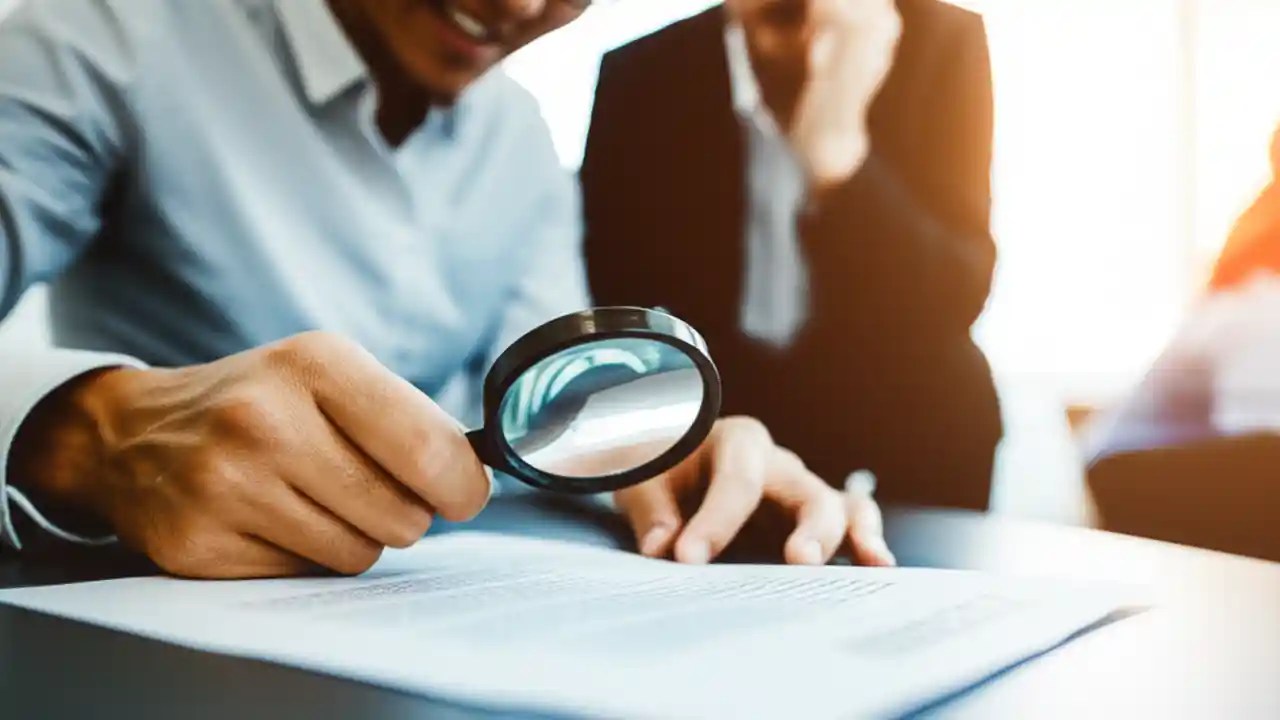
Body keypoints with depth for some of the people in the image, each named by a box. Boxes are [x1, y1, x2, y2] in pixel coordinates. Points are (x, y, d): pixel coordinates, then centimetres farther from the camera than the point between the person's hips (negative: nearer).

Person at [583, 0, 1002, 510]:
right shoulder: (642, 74, -6)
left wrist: (837, 146, -30)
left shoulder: (942, 42, -9)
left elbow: (952, 302, -17)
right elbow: (605, 301, -4)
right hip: (709, 427, 1)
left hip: (903, 437, 0)